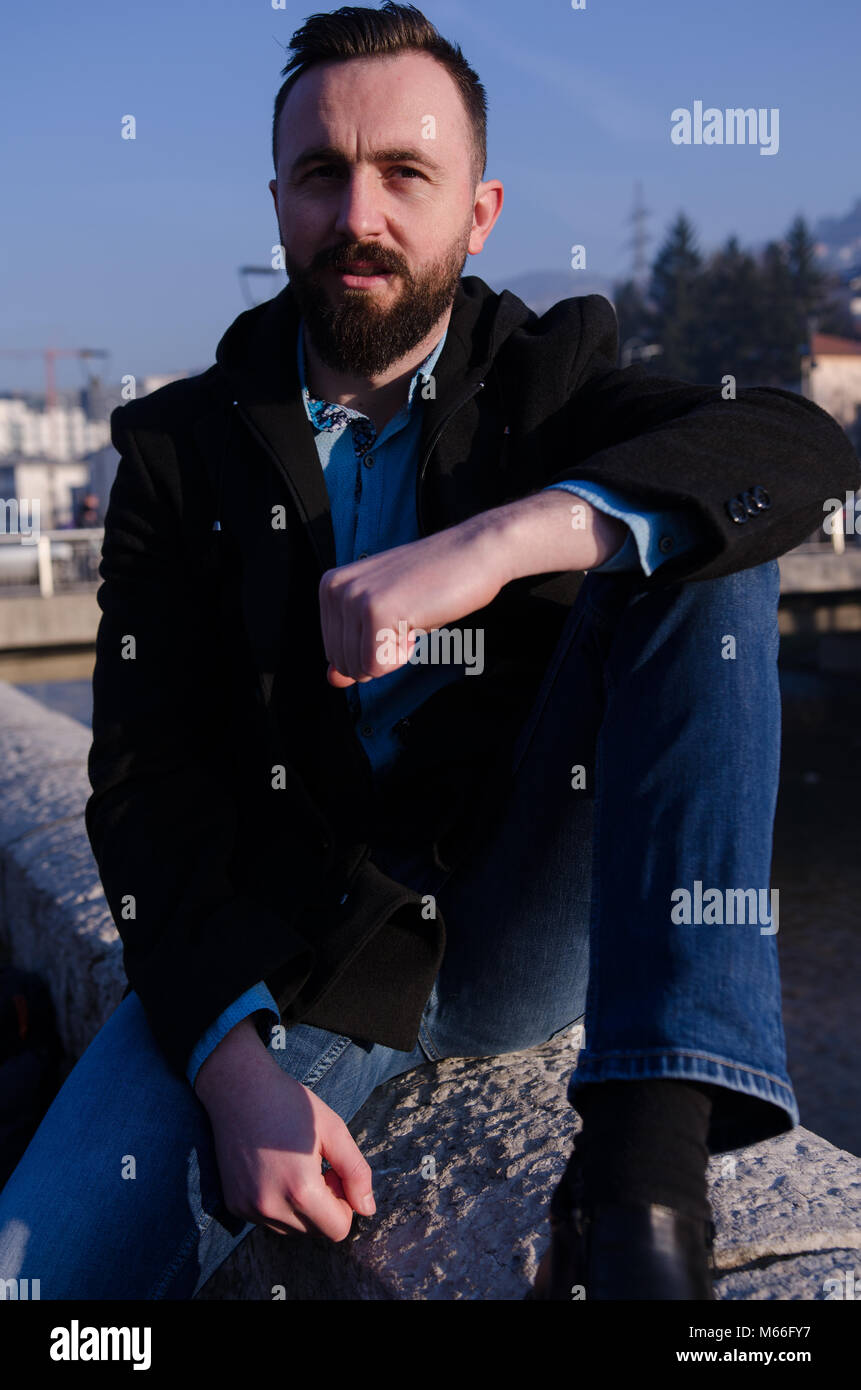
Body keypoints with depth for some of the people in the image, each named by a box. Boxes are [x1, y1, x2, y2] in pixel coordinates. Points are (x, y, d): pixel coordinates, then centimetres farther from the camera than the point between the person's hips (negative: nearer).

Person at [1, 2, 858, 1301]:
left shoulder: (544, 381, 3)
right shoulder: (184, 447, 3)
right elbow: (148, 777, -4)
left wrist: (496, 541, -34)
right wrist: (234, 1065, -19)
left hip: (529, 943, 2)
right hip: (278, 956, -1)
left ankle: (644, 1173, -27)